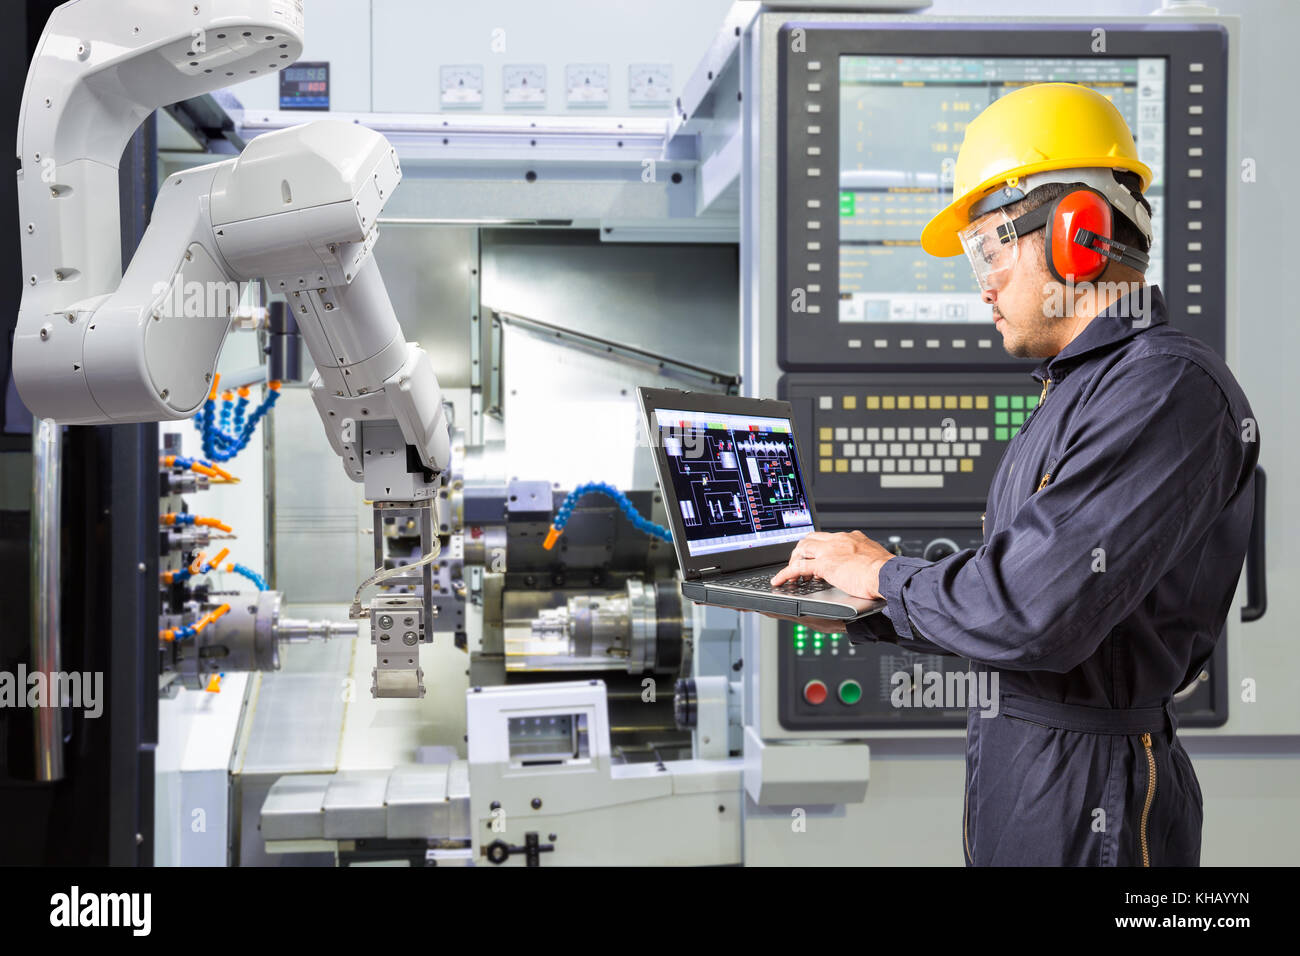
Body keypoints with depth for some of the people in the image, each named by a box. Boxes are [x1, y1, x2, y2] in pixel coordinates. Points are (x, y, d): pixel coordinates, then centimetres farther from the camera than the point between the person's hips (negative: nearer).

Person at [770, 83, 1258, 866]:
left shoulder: (1169, 391, -19)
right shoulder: (1083, 389, 15)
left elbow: (1031, 613, -27)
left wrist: (888, 576, -11)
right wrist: (860, 616, 10)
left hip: (1087, 799, -9)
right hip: (1013, 766, 9)